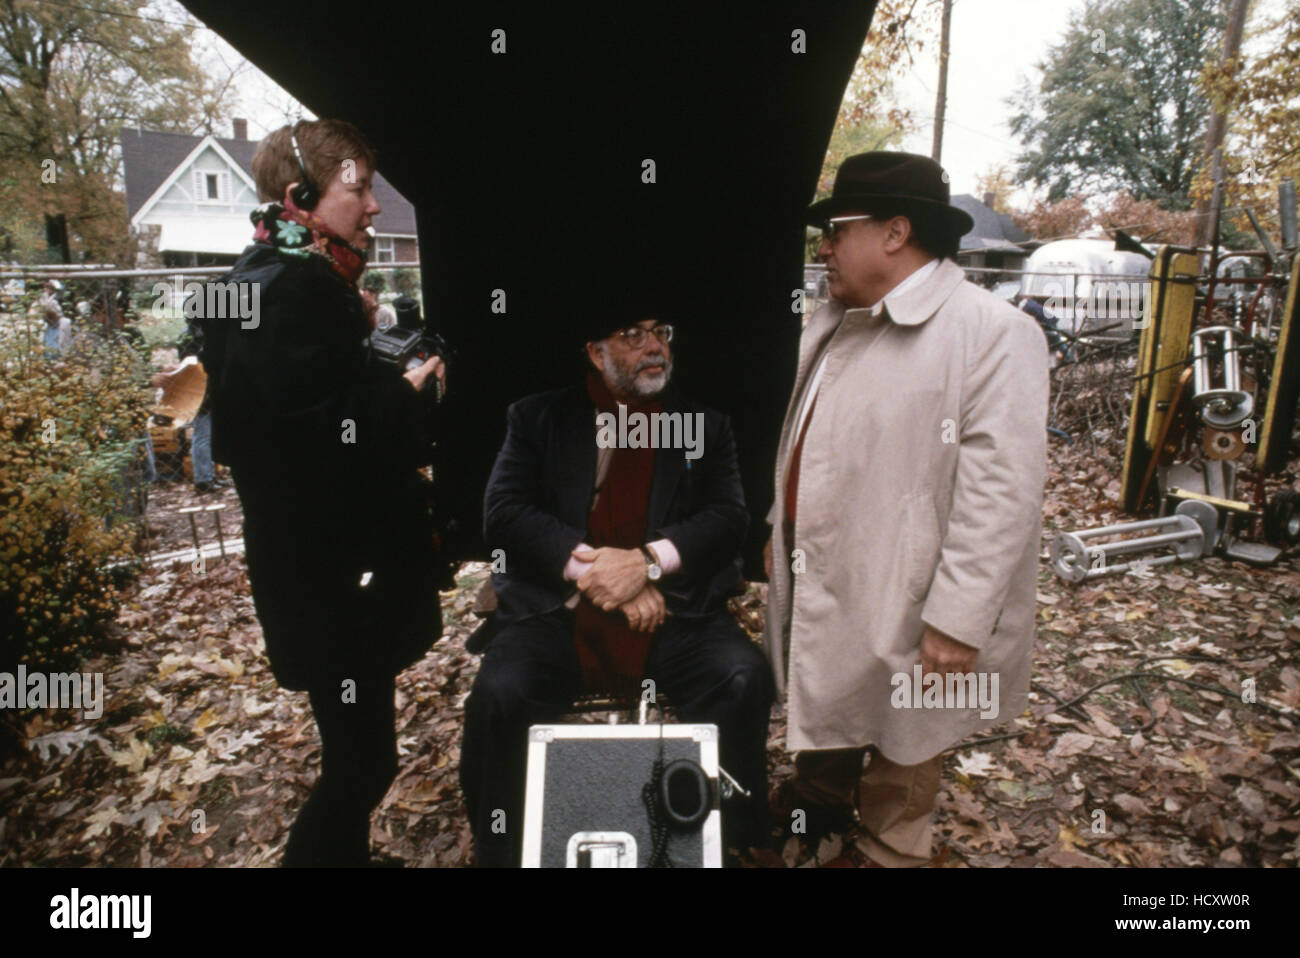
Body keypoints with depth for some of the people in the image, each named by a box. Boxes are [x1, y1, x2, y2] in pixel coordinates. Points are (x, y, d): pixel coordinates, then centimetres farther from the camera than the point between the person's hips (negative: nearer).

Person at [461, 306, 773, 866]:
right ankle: (502, 852, 1)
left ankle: (731, 844, 0)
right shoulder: (538, 418, 8)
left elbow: (729, 516, 2)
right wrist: (590, 567, -14)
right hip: (557, 612, 0)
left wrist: (647, 561, -15)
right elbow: (503, 514, -2)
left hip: (672, 615, 1)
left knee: (743, 680, -24)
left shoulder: (704, 424, 12)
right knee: (499, 695, -25)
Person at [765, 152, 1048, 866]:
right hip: (816, 578, 8)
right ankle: (817, 804, 51)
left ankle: (888, 850, 38)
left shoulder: (991, 332, -19)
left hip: (896, 601, -7)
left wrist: (959, 619, -23)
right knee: (819, 703, 26)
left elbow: (999, 491, -23)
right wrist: (780, 527, 20)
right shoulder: (832, 321, 8)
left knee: (897, 741, 14)